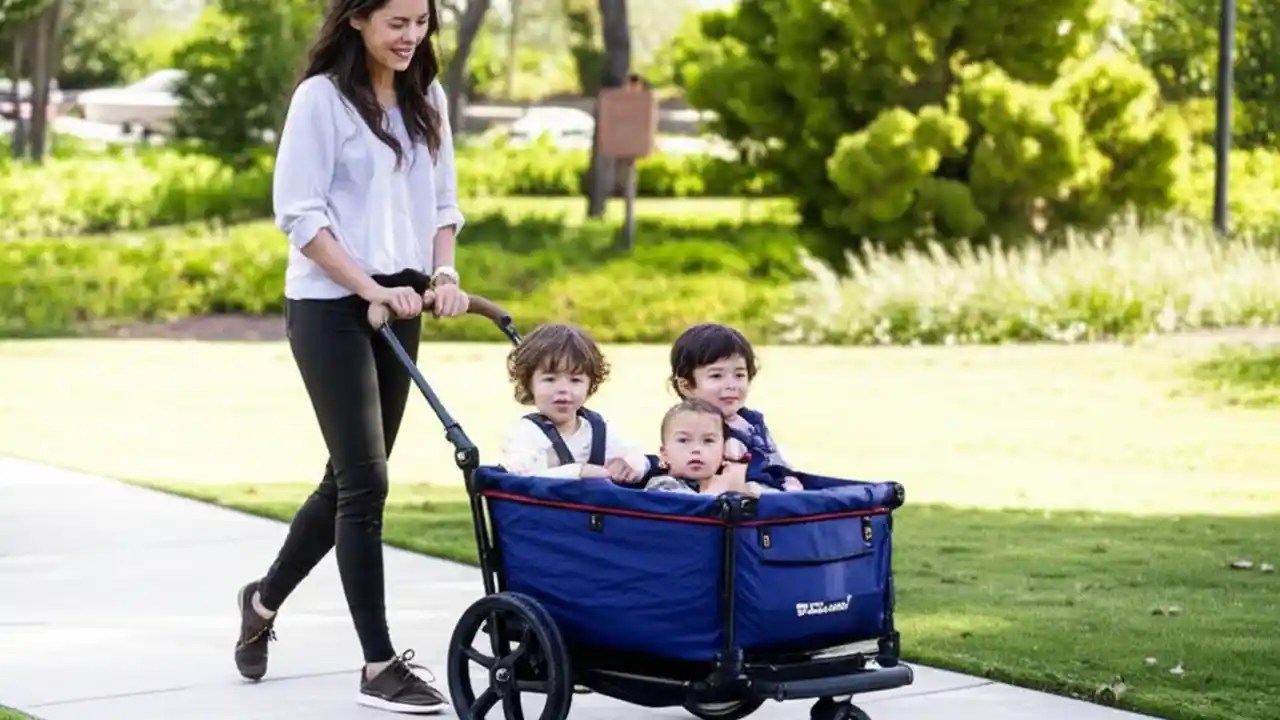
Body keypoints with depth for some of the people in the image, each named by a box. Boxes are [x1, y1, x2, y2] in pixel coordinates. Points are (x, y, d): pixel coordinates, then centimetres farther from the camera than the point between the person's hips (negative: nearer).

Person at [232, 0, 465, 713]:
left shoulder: (426, 98, 9)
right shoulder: (322, 97, -9)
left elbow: (442, 200, 13)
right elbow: (299, 213, -12)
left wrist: (443, 273, -5)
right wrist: (369, 289, -19)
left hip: (398, 307, 6)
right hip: (331, 307, -6)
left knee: (352, 476, 12)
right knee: (365, 480, -9)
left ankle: (266, 598, 35)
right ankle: (380, 666, -4)